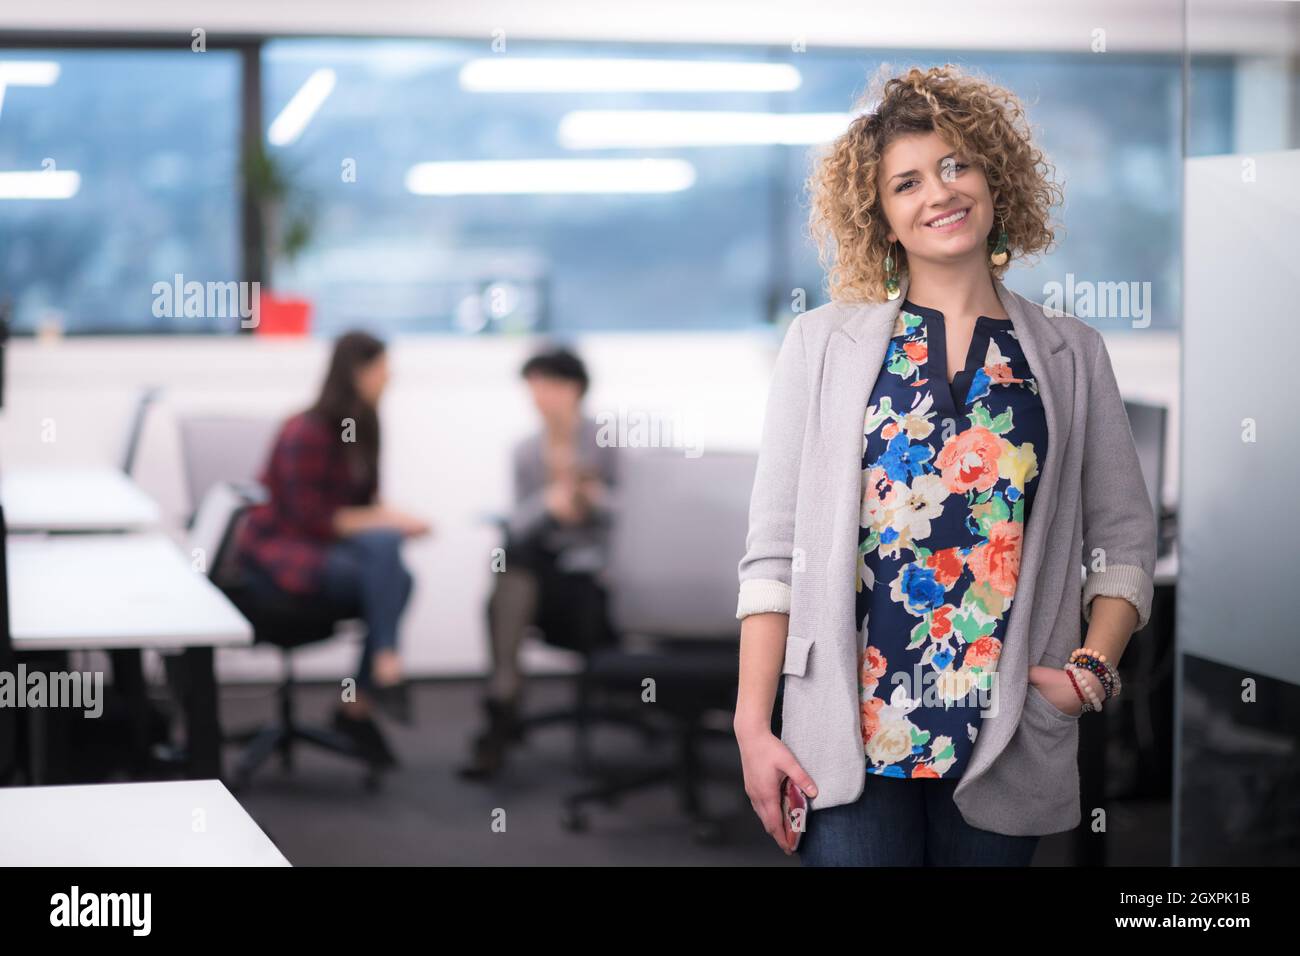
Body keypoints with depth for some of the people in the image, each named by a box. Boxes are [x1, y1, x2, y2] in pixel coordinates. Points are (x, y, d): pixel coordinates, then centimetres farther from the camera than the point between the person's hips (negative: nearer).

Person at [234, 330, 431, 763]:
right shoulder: (307, 433, -16)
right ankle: (386, 672, -32)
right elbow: (310, 517, -18)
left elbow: (364, 502, 12)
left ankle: (357, 707, -18)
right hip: (276, 552, -7)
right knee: (382, 550, -31)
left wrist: (394, 520, -9)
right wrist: (387, 522, -17)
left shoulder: (360, 428, 7)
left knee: (396, 577, -24)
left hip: (326, 546, 7)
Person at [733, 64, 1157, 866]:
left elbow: (1127, 539, 9)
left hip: (1008, 745, 2)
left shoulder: (1073, 356, 9)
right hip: (850, 737, -1)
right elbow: (774, 548, 0)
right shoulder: (825, 343, 4)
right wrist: (754, 724, -6)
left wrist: (1096, 666, -8)